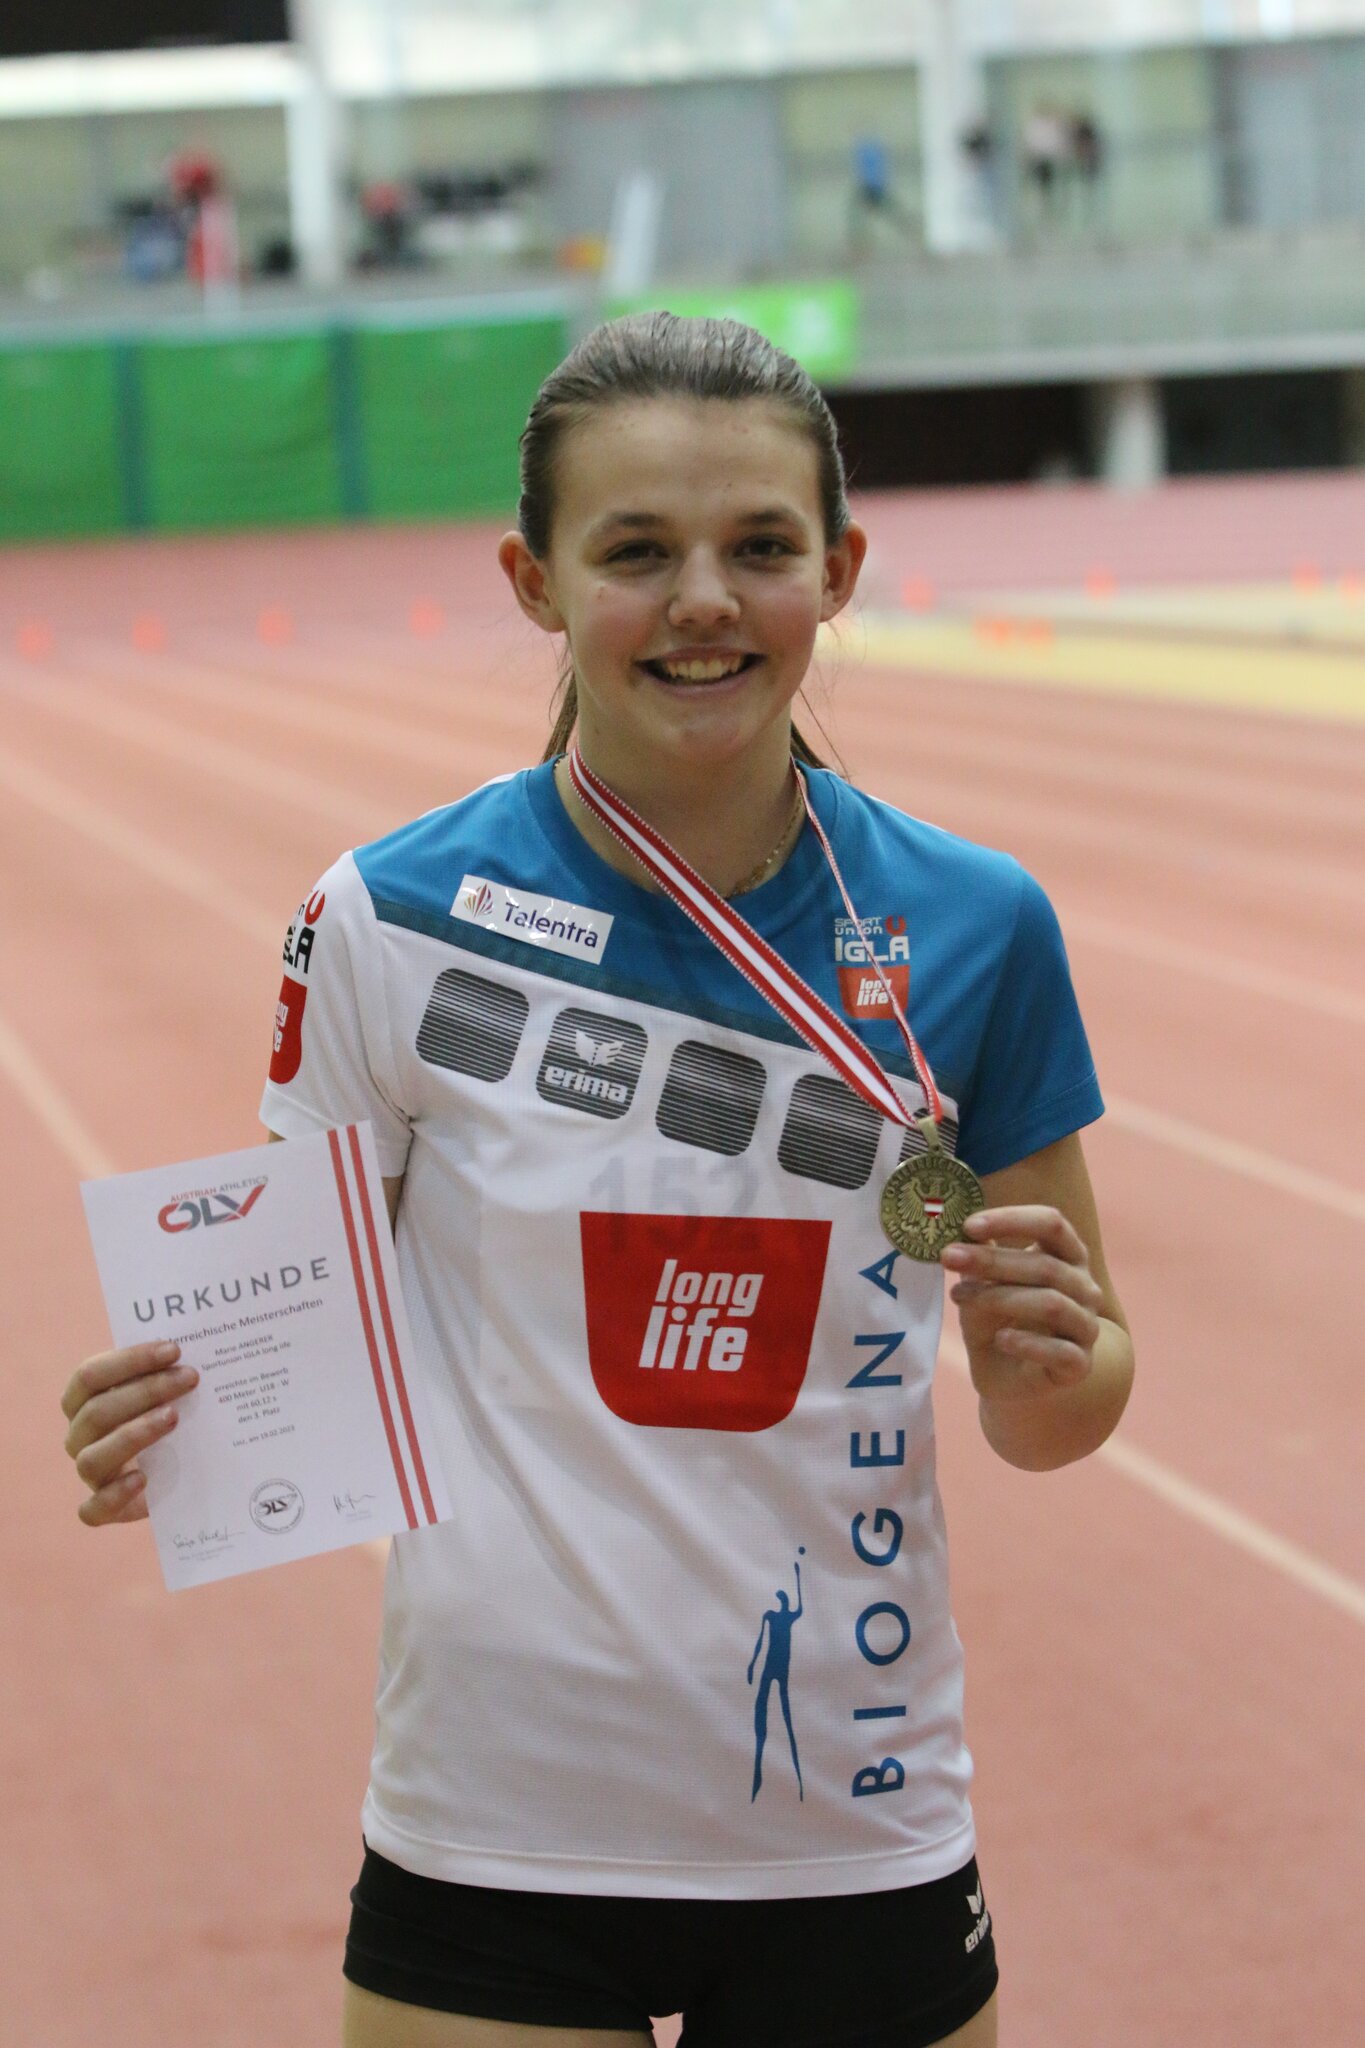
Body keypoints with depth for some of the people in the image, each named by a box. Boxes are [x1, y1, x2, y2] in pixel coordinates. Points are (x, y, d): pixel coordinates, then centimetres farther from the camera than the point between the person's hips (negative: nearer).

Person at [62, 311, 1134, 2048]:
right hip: (492, 1845, -1)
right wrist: (168, 1429, -19)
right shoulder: (391, 923, -8)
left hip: (858, 1844, 2)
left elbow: (1050, 1421, 4)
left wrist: (1055, 1356, -17)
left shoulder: (974, 930, -4)